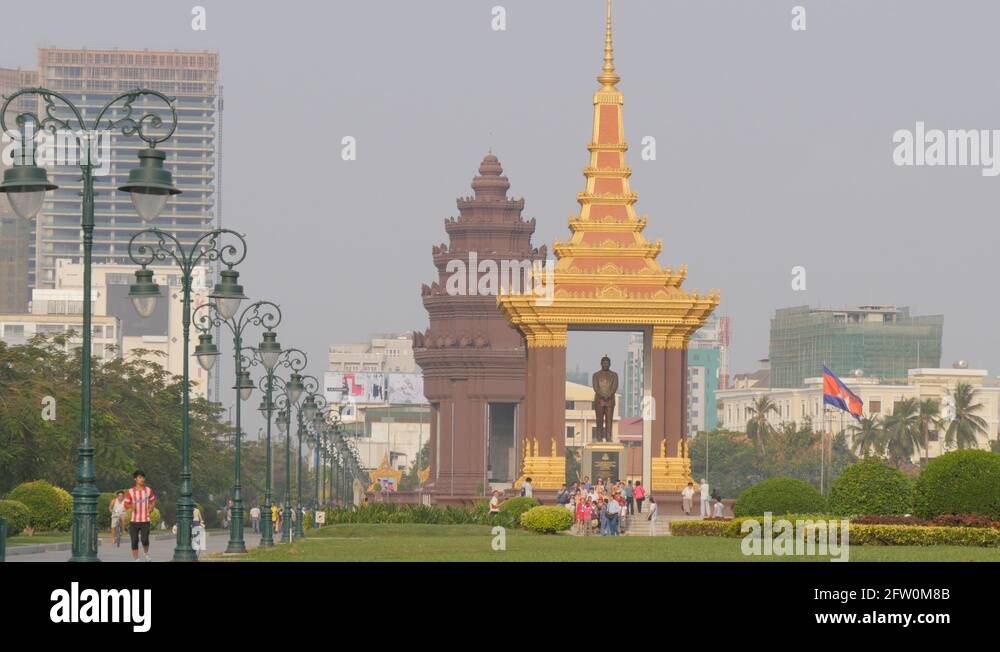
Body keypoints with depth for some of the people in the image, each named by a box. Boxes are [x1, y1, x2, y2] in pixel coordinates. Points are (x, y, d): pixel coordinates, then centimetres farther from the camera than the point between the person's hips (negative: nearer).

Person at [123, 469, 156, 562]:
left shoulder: (148, 491, 4)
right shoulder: (131, 492, -1)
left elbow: (153, 501, 19)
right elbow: (126, 504, 2)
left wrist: (151, 508, 1)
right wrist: (131, 506, -20)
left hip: (145, 520, 0)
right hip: (134, 520, 0)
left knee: (145, 540, -11)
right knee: (134, 542, 2)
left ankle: (146, 554, 18)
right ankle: (135, 559, 12)